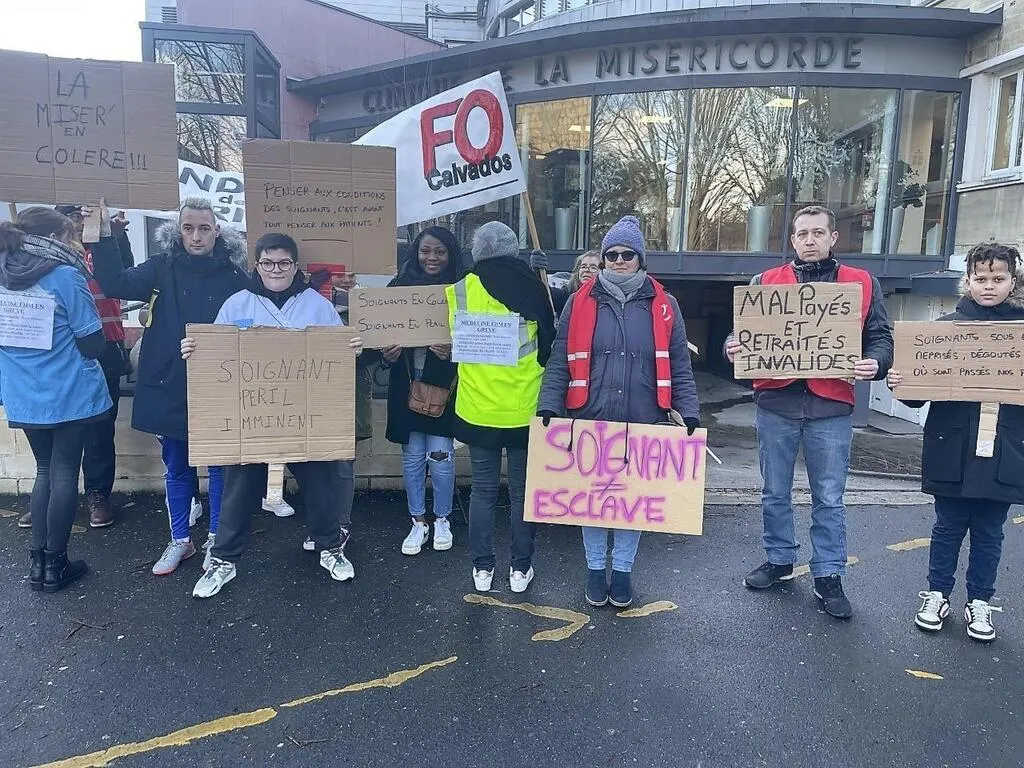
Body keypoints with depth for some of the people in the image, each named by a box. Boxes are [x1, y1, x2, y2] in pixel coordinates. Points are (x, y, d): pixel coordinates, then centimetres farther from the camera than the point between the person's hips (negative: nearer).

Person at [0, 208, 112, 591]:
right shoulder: (64, 276, -15)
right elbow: (92, 345, -12)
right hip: (69, 396, -5)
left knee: (44, 471, 17)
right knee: (64, 473, 5)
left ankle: (37, 562, 19)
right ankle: (55, 565, 13)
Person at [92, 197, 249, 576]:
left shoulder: (233, 274, -3)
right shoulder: (163, 267, 0)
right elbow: (117, 284, -15)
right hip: (169, 386, 1)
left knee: (220, 465, 10)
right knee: (177, 468, 14)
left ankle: (217, 538, 27)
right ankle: (180, 540, 29)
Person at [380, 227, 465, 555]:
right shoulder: (399, 286, 3)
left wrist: (453, 351, -23)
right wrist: (387, 353, -13)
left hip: (442, 384, -2)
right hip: (406, 384, 2)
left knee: (440, 456, 1)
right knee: (412, 457, 10)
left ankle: (442, 520, 24)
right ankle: (418, 522, 26)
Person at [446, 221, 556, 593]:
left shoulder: (460, 290, -5)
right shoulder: (532, 287, -4)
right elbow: (549, 343, 3)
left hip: (478, 407, 0)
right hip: (525, 407, 0)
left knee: (483, 489, 13)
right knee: (523, 490, 12)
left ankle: (482, 567, 20)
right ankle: (520, 568, 21)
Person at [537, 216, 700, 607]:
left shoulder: (663, 306, 4)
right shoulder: (581, 302, 2)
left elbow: (679, 368, 5)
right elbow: (560, 362, 1)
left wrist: (690, 413, -5)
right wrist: (548, 406, -9)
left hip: (643, 424, 1)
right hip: (591, 421, 0)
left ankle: (622, 569, 29)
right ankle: (595, 569, 28)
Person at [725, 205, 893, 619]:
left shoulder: (862, 283, 7)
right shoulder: (766, 282, 7)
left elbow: (880, 336, 7)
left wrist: (876, 363, -13)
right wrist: (733, 348, -15)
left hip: (831, 407, -1)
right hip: (776, 403, 1)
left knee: (829, 499, 7)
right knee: (775, 493, 14)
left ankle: (828, 576, 21)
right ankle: (779, 560, 32)